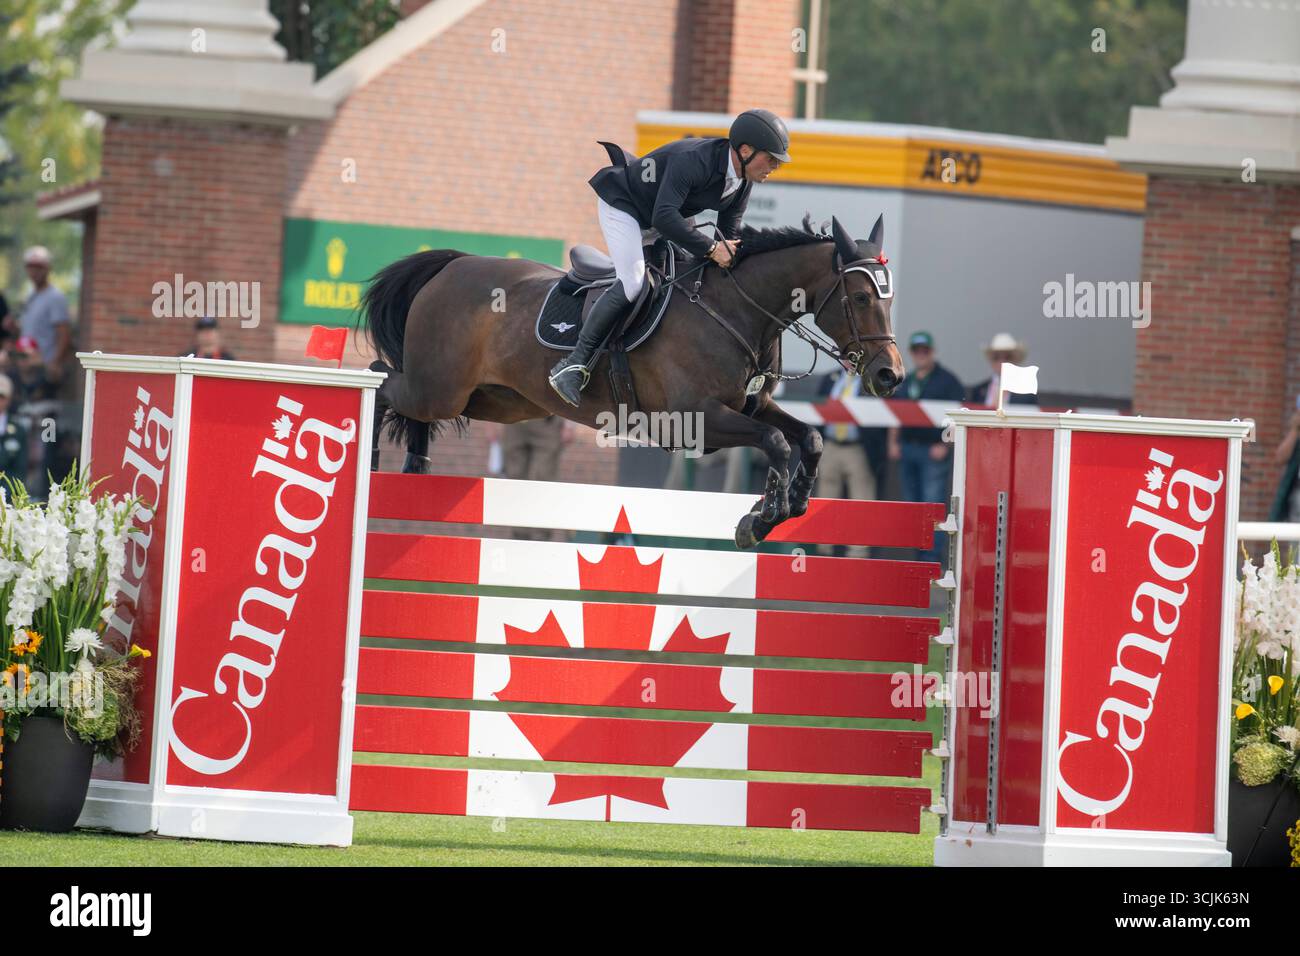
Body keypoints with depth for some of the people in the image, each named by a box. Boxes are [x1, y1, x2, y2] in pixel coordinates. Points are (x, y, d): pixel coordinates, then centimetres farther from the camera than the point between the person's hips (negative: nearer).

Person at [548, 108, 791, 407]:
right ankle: (574, 365, -23)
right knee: (631, 283, -25)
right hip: (621, 204, -10)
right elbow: (664, 218, -45)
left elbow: (730, 234, 0)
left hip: (665, 215, 10)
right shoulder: (692, 160, -37)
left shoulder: (743, 181, -9)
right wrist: (711, 248, -43)